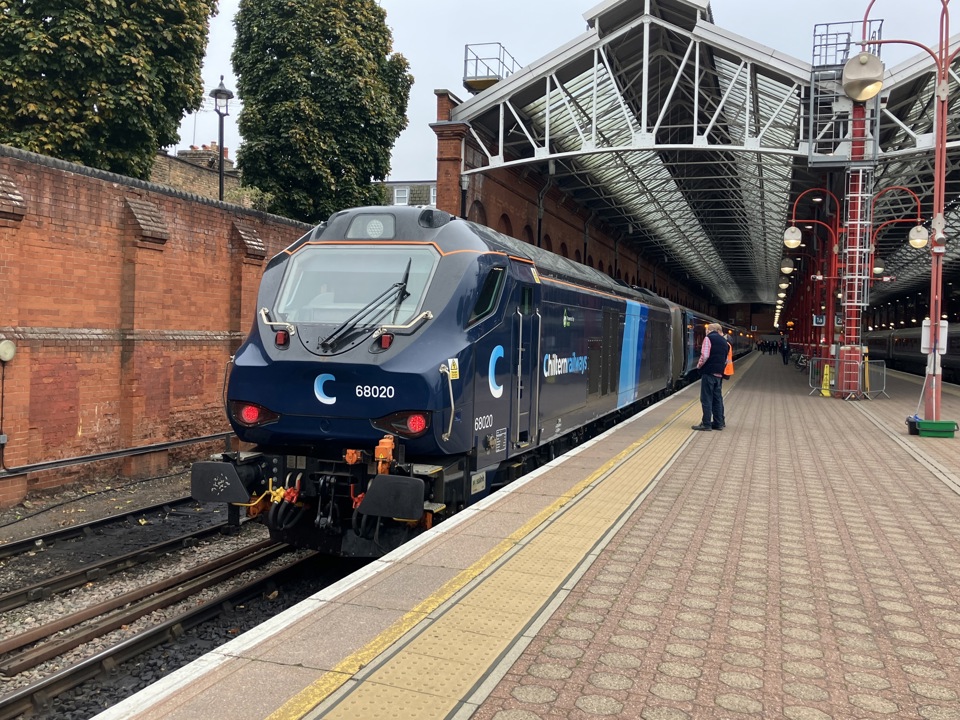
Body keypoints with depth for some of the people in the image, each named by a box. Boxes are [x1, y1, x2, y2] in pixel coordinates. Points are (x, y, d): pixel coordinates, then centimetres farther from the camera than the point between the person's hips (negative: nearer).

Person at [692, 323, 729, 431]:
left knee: (706, 399, -4)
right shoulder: (724, 341, 17)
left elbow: (705, 356, -15)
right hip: (719, 373, 7)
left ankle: (706, 423, -5)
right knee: (717, 398, 13)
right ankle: (719, 422, 15)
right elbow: (726, 360, 18)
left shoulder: (709, 338, -6)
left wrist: (699, 365, -1)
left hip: (709, 372, -7)